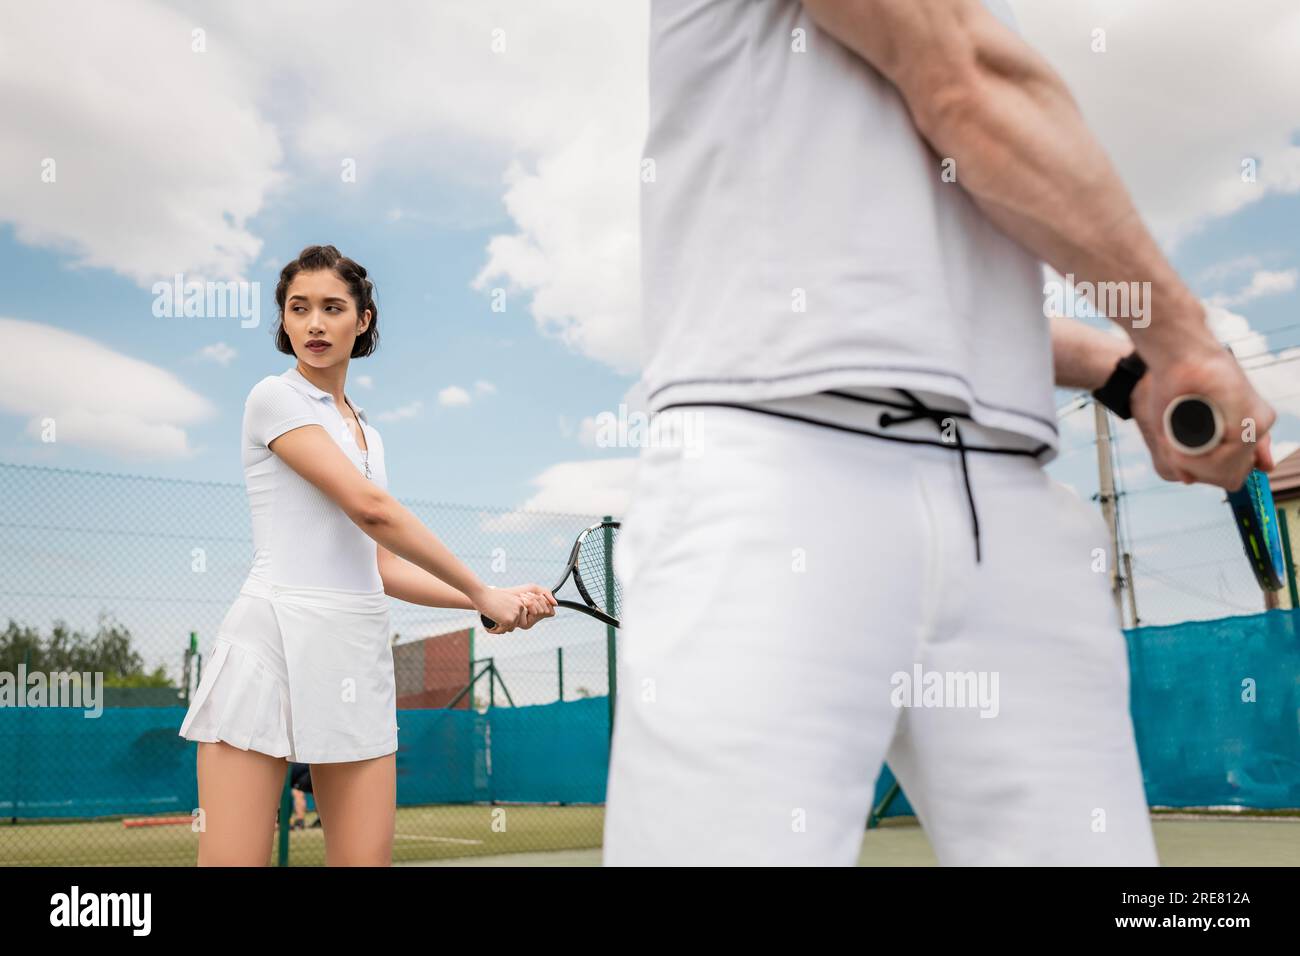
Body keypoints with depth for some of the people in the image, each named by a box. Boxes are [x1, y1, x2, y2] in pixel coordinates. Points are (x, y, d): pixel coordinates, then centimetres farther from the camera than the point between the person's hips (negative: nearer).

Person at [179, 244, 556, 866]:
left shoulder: (368, 436, 20)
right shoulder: (274, 398, -1)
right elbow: (370, 508, -11)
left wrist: (499, 601, 7)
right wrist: (483, 593, -6)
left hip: (358, 659, 7)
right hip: (272, 642, -6)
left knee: (366, 859, 1)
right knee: (233, 861, -10)